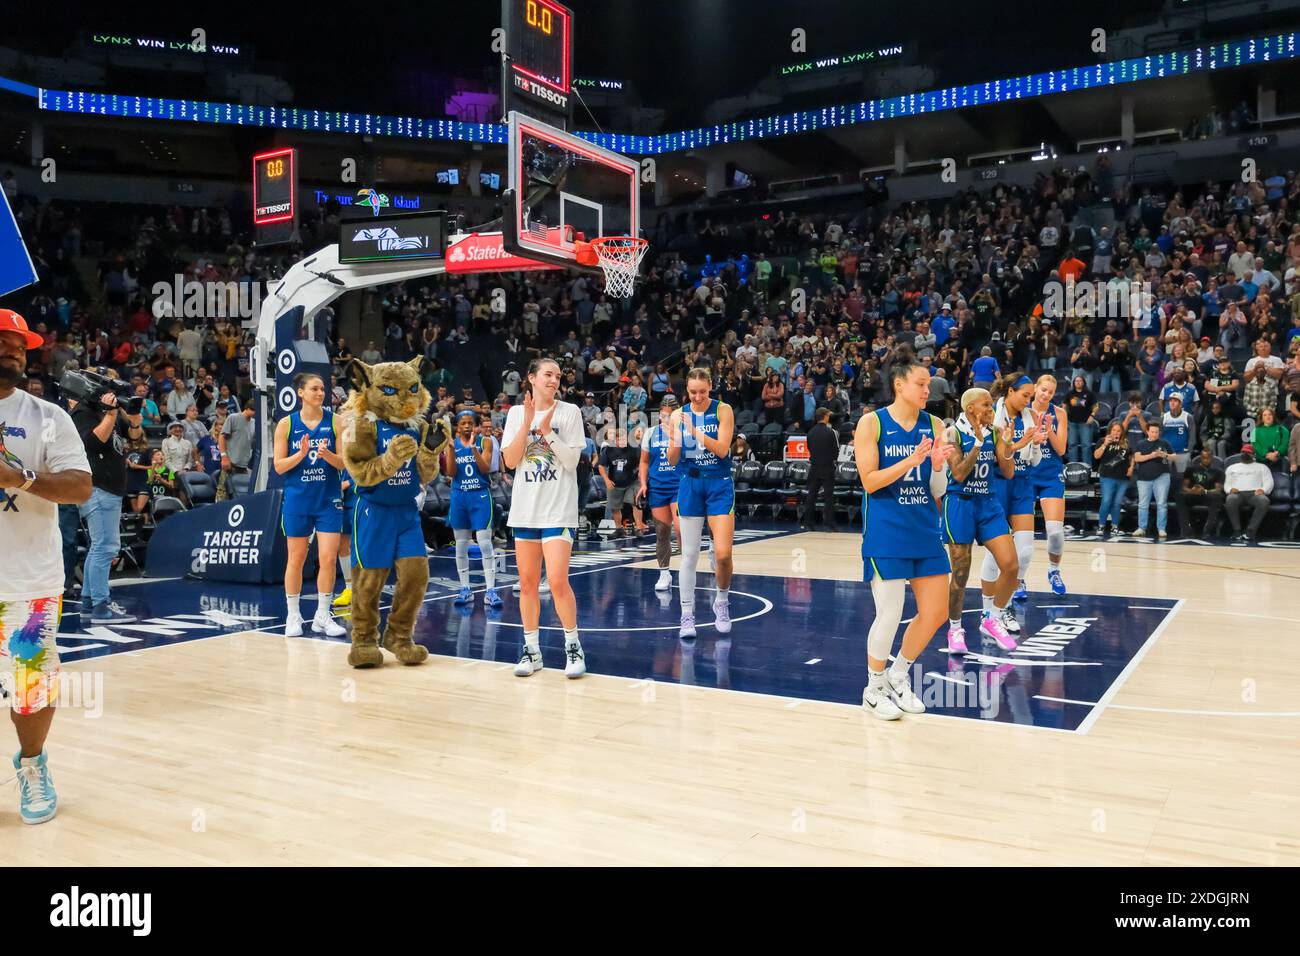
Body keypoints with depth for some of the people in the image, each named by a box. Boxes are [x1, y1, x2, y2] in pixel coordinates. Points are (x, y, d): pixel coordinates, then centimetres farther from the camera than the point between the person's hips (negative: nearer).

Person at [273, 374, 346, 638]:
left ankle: (322, 616, 12)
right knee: (296, 559, 8)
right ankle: (294, 616, 20)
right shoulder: (286, 423, -1)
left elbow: (344, 463, 0)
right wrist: (301, 454, -19)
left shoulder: (334, 421, 0)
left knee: (328, 558, -2)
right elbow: (278, 466, -2)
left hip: (328, 499, 1)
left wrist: (327, 455, -20)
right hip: (297, 499, 0)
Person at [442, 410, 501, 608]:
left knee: (485, 543, -7)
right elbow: (451, 473, -2)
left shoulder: (484, 442, 1)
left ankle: (490, 591, -6)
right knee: (461, 545, 7)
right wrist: (451, 448, -13)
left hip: (480, 496, -2)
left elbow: (486, 469, -10)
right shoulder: (452, 443, 6)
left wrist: (473, 447, -19)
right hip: (459, 496, 3)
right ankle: (465, 589, 15)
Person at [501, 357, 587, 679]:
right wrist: (527, 423, -9)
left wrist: (547, 430, -14)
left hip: (558, 508, -3)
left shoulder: (568, 412, -1)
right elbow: (510, 461, -1)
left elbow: (572, 462, -6)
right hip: (525, 508, 4)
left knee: (557, 582, -11)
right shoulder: (516, 413, 8)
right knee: (527, 583, 7)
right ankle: (531, 650, 18)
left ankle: (573, 646, 6)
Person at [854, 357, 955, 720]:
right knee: (890, 615, -2)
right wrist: (911, 461, -21)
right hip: (886, 535, -5)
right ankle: (873, 688, 20)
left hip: (926, 532, 5)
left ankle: (897, 676, 28)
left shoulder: (934, 425, 6)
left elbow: (937, 491, 7)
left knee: (936, 613, 6)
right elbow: (869, 482, -11)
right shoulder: (872, 423, -6)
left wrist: (937, 465, -13)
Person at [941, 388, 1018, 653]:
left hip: (988, 504, 5)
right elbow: (959, 474, -17)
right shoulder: (954, 433, -9)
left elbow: (1009, 473, 4)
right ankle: (955, 629, 20)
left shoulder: (993, 432, 5)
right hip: (960, 504, -5)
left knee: (1011, 566, -4)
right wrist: (978, 442, -21)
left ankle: (992, 619, 16)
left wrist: (1006, 444, -11)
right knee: (960, 573, 1)